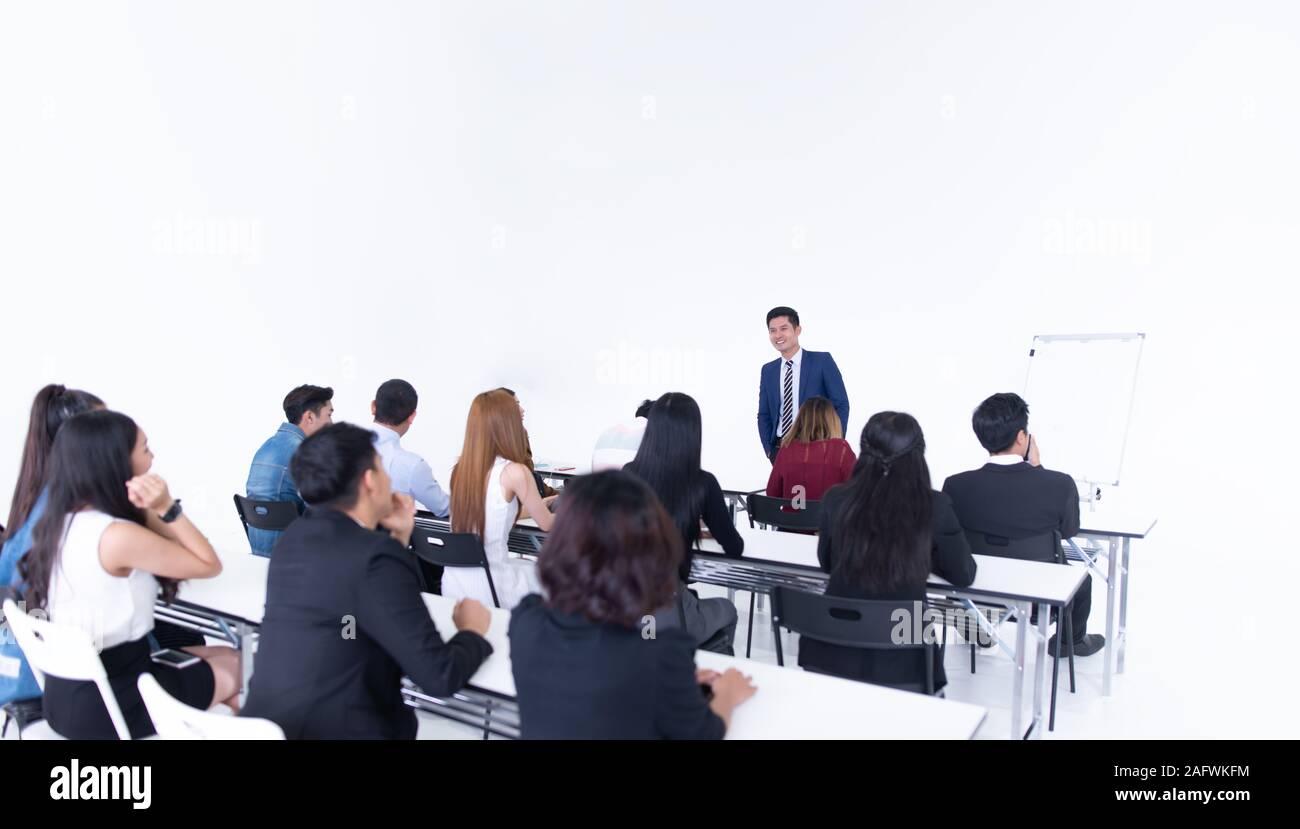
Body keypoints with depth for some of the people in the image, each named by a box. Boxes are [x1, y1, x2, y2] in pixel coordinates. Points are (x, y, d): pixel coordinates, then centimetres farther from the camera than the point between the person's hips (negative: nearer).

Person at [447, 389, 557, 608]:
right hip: (487, 588, -6)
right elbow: (547, 524, -1)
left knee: (528, 567, 29)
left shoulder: (460, 469, 1)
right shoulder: (514, 472, -16)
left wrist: (537, 505, 31)